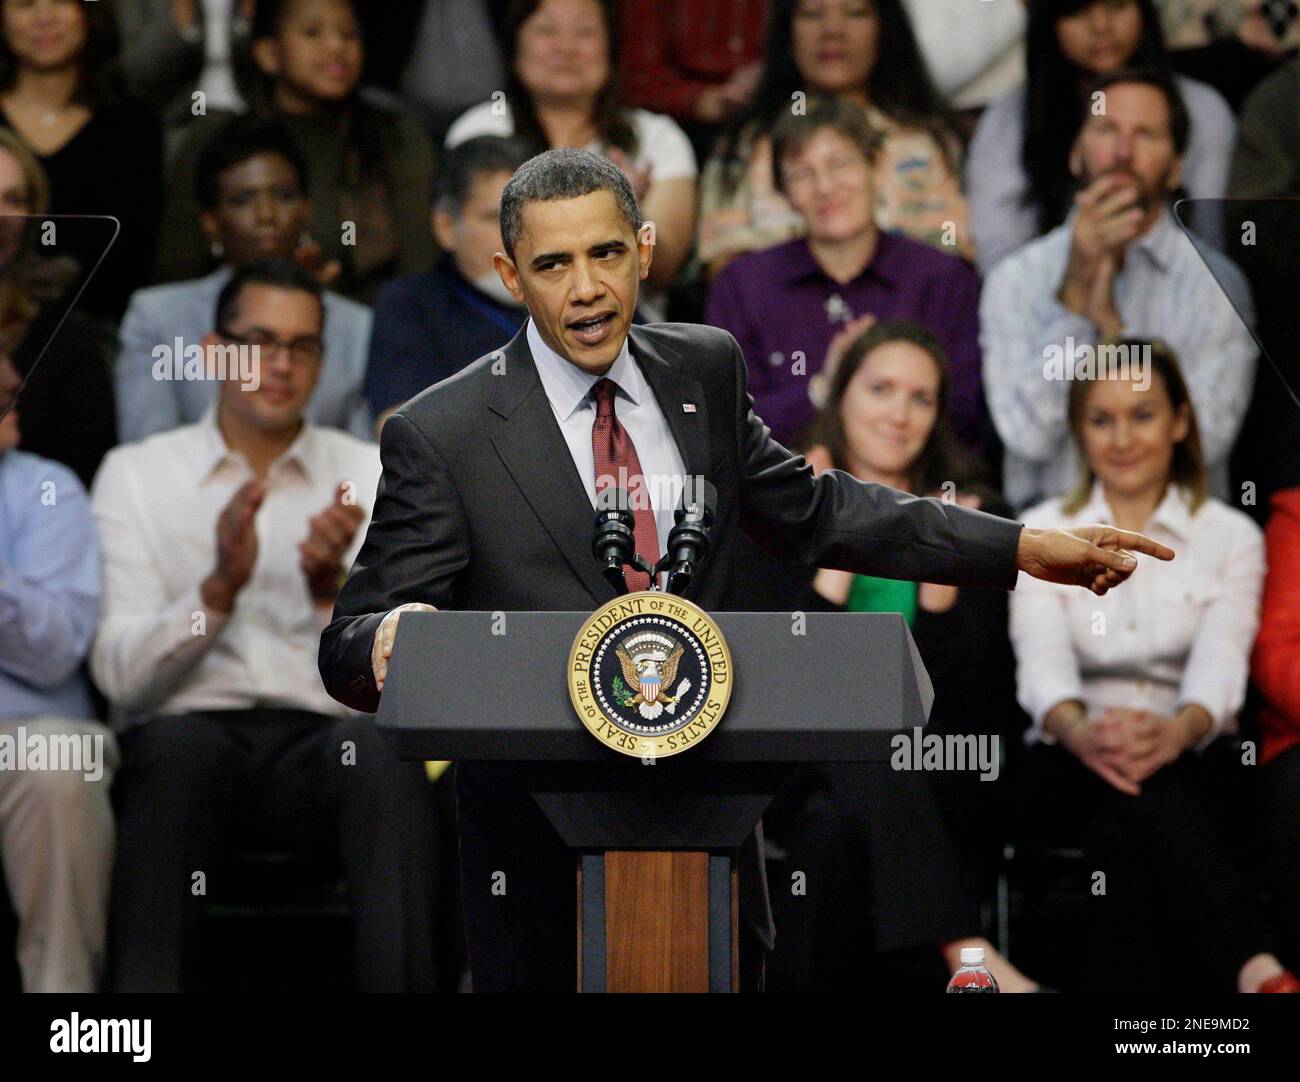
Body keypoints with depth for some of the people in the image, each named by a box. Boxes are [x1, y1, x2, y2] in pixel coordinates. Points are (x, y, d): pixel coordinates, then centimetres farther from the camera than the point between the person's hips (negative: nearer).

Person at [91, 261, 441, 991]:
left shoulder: (372, 476, 14)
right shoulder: (136, 474, 11)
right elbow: (120, 676, -1)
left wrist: (335, 589, -17)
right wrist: (219, 587, -18)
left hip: (324, 741, 1)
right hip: (188, 739, -1)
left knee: (379, 750, -35)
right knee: (178, 745, -37)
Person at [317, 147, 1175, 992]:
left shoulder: (706, 371, 6)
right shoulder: (440, 436, -10)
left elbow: (811, 511, 19)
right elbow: (348, 645, -8)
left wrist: (1025, 548, 15)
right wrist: (389, 640, -34)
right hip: (539, 854, -4)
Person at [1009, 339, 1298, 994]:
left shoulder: (1231, 537, 9)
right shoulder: (1039, 533, 11)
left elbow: (1221, 660, -11)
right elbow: (1041, 658, -8)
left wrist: (1177, 730, -36)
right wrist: (1078, 729, -34)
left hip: (1193, 761, 0)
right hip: (1072, 766, 0)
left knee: (1122, 833, -37)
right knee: (1127, 788, -38)